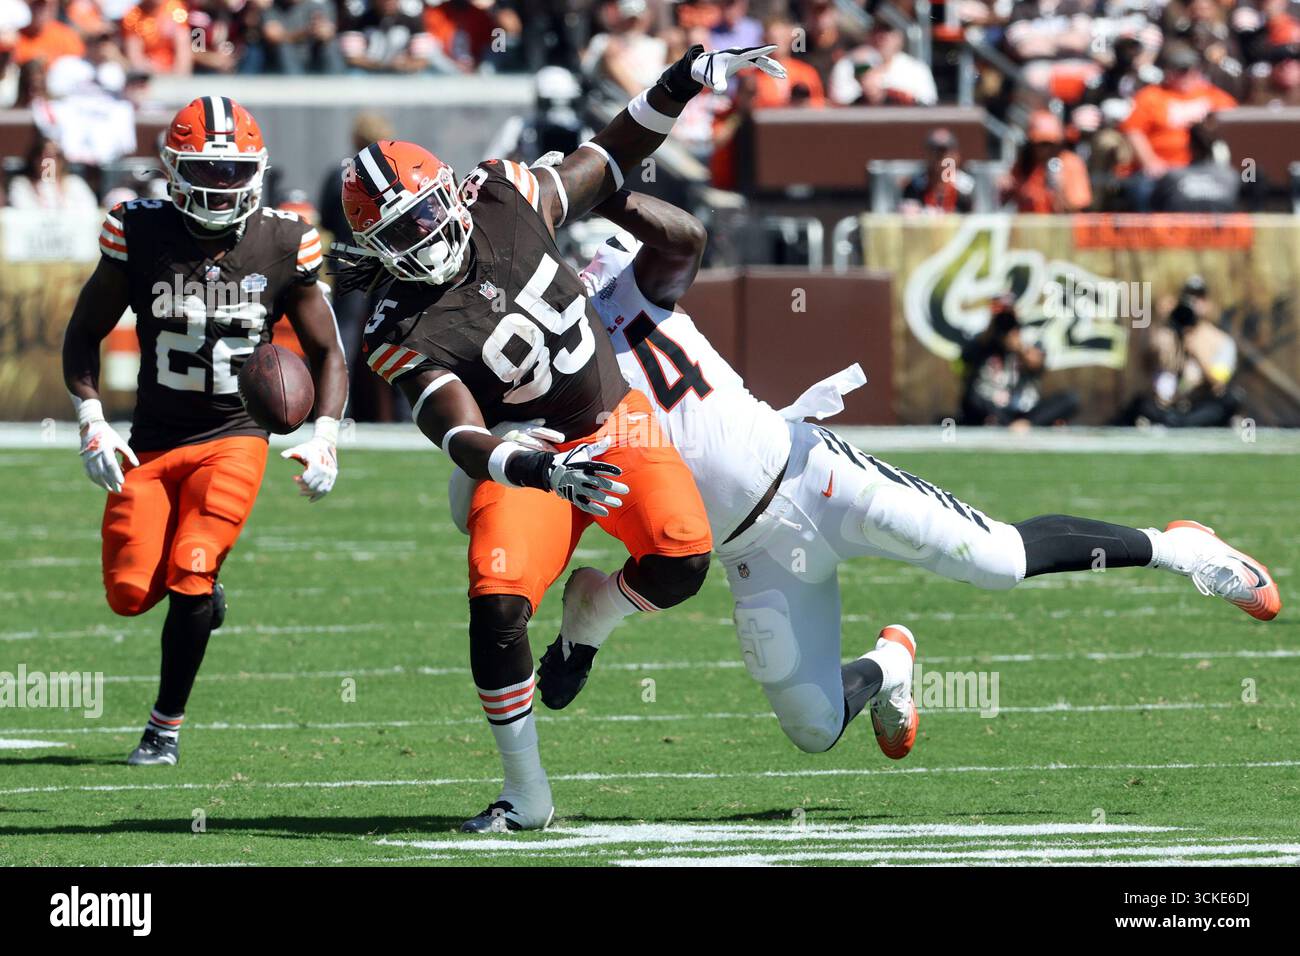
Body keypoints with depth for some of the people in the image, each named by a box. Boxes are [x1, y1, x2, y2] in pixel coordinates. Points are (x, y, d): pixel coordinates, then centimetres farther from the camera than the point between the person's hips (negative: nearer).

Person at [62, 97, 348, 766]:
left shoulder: (281, 245, -6)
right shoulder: (142, 235, -7)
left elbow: (326, 353, 5)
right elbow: (84, 335, 4)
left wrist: (324, 436, -9)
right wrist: (92, 423, -8)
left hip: (234, 439, -1)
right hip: (152, 439, 1)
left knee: (190, 577, -16)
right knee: (129, 593, -6)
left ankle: (166, 727, 2)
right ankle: (200, 589, 30)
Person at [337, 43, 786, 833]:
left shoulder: (504, 201, -9)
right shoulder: (410, 335, -20)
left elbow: (609, 160, 7)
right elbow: (463, 440, -32)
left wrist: (687, 80, 0)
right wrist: (544, 471, -49)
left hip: (613, 419, 3)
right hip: (528, 457, -3)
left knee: (679, 560, -23)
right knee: (497, 605, -23)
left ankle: (587, 613, 15)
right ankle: (527, 796, -4)